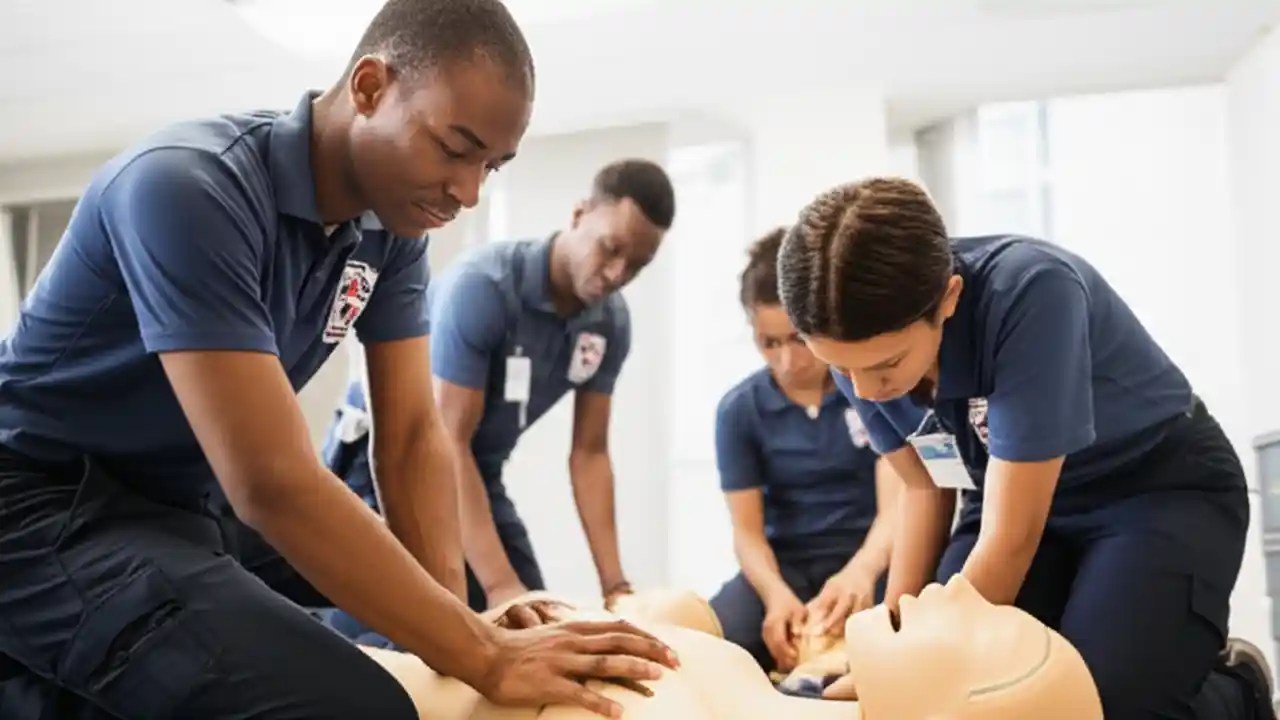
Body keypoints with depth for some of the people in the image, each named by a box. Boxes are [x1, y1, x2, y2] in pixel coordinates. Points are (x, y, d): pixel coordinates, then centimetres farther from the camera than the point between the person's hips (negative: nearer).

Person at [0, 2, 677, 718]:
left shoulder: (393, 226, -3)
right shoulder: (188, 189, -28)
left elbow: (415, 436, -4)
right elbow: (273, 483, -33)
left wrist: (461, 620, -16)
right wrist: (481, 656, -29)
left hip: (176, 511, 8)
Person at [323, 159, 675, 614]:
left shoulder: (611, 322, -8)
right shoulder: (483, 285, -27)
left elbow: (589, 454, -2)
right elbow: (448, 443, -29)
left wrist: (615, 585, -10)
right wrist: (500, 585, -34)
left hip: (478, 474, 6)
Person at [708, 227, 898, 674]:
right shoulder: (738, 411, 1)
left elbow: (895, 506, -12)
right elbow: (747, 529, -3)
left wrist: (861, 571, -36)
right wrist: (776, 594, -27)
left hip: (866, 559, -1)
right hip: (785, 565, 2)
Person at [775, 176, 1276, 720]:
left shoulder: (1030, 293, -34)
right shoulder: (860, 344, -16)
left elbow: (1012, 536, -28)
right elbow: (923, 488, 1)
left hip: (1162, 491, -4)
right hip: (1013, 495, 5)